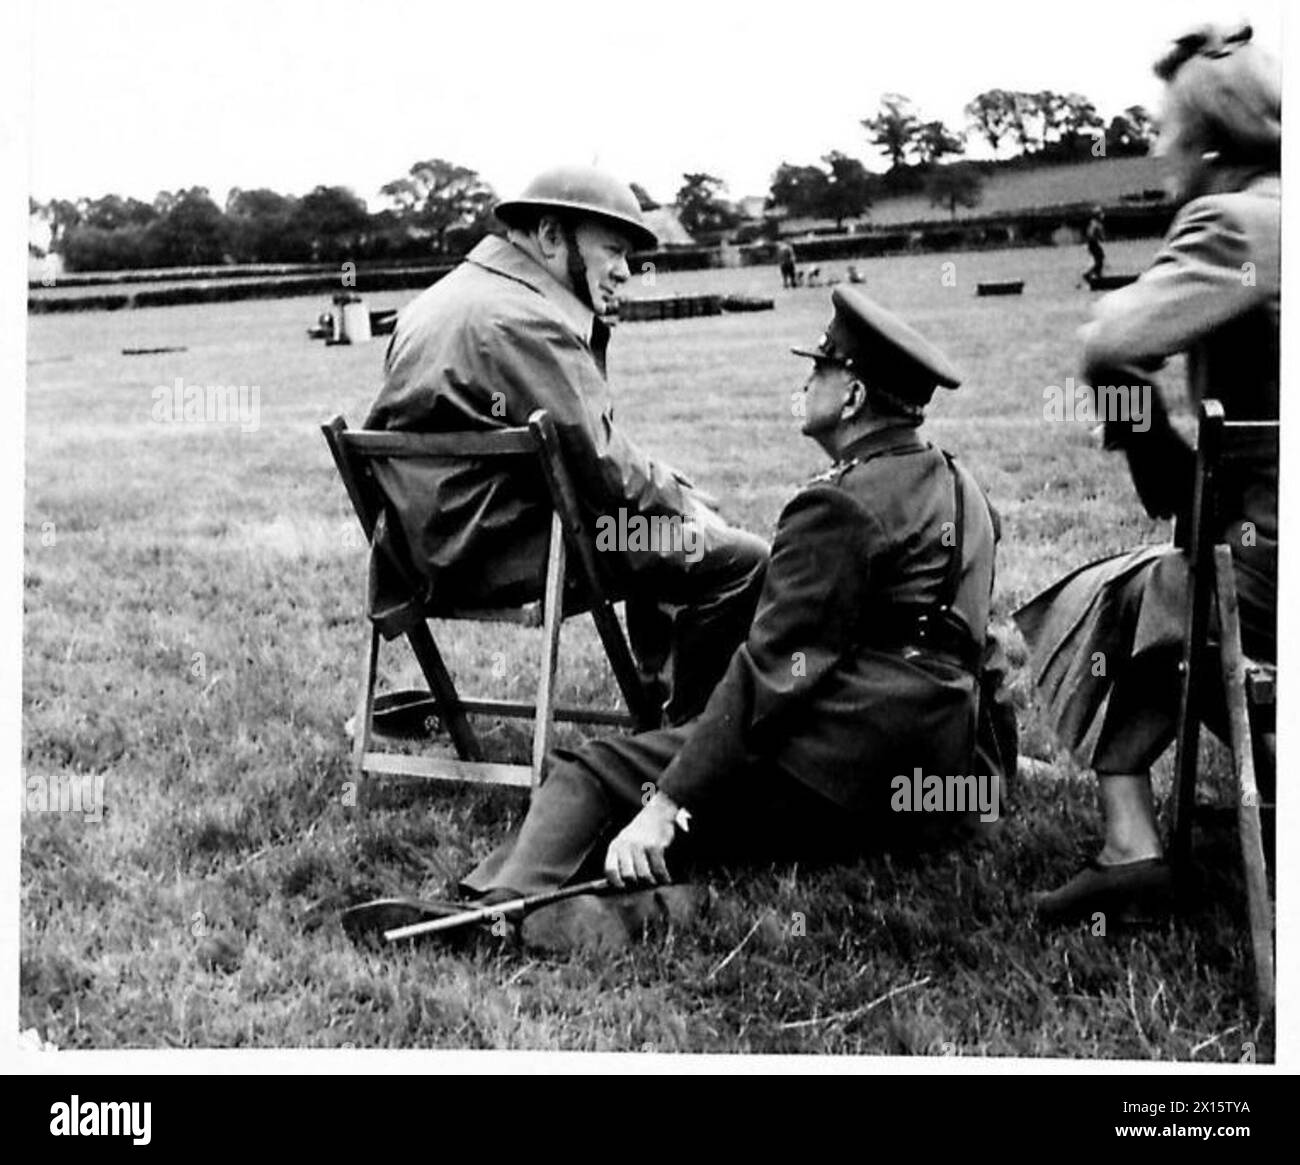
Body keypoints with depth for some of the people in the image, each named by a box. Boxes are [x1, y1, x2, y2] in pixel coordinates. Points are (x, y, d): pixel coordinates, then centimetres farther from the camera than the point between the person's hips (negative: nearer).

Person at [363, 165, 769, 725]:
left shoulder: (440, 300, 16)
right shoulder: (524, 318, -17)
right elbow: (599, 462, -19)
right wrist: (682, 505, -4)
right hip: (498, 553, -11)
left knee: (668, 517, 28)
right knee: (741, 563, -13)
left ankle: (660, 702, 33)